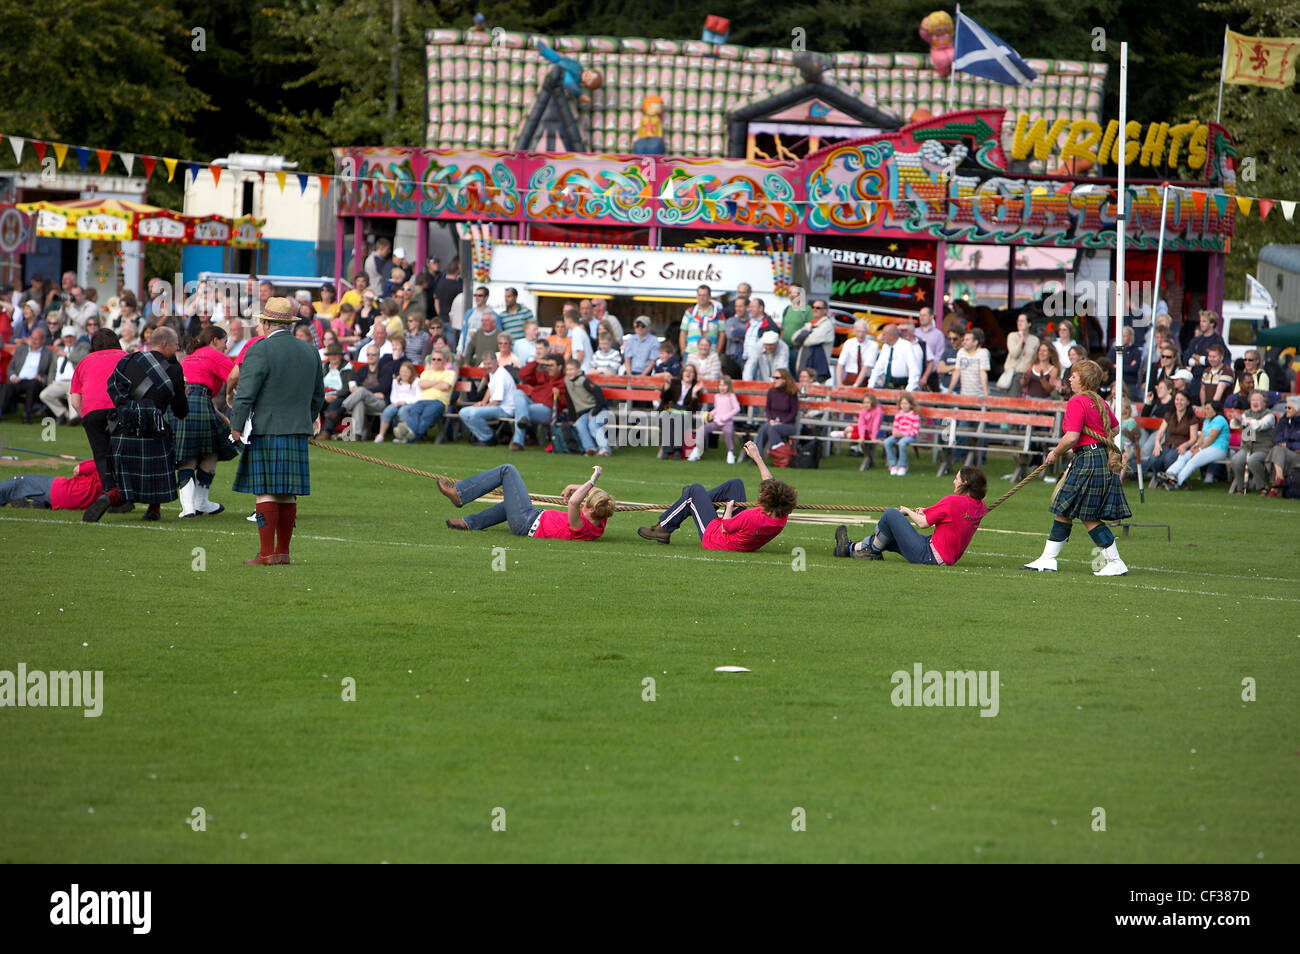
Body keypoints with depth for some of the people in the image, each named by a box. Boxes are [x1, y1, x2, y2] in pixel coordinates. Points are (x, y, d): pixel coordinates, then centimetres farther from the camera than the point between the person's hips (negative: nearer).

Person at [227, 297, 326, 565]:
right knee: (287, 494, 9)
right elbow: (318, 394, 20)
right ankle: (283, 551, 11)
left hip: (265, 431, -6)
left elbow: (245, 394, -14)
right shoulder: (309, 351, 10)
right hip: (297, 432, 6)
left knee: (266, 493, -5)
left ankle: (267, 553, -7)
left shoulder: (259, 351, -11)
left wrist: (236, 427, -6)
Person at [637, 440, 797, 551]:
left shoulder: (752, 518, -44)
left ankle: (663, 528, 25)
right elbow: (770, 484, -6)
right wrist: (757, 457, 4)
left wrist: (729, 507, -5)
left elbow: (724, 528, -24)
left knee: (695, 490, 8)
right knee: (736, 483, 15)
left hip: (712, 537, -7)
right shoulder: (782, 519, -24)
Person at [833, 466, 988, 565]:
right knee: (891, 536, 23)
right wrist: (927, 513, 15)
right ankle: (850, 548, 34)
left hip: (928, 557, -9)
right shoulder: (979, 505, 3)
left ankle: (873, 550, 17)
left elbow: (922, 523, -14)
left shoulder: (953, 501, -21)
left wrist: (908, 511, 6)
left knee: (890, 514, -4)